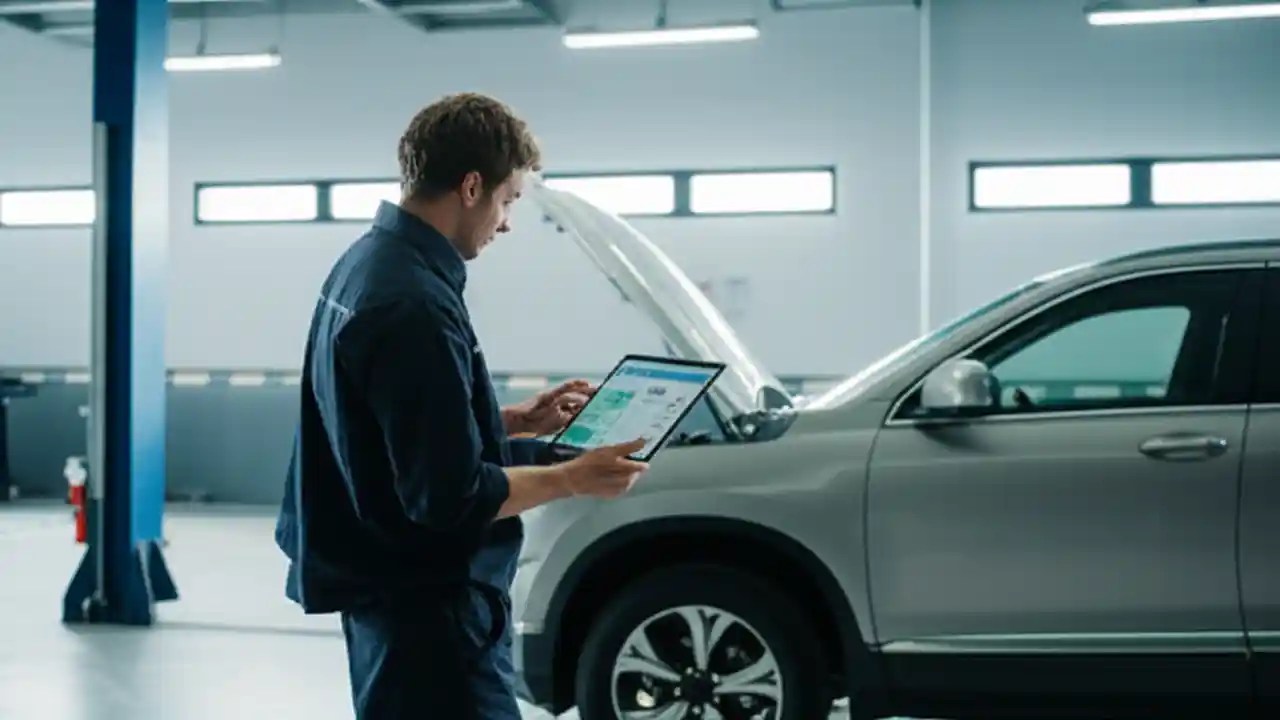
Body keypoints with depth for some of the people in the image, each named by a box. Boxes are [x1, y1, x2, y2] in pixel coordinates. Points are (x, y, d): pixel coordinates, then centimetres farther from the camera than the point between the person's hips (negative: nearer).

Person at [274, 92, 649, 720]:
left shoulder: (367, 264, 8)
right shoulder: (414, 305, -24)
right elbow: (451, 496, -24)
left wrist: (518, 421, 15)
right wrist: (570, 478, -13)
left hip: (388, 590, 11)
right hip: (428, 603, -11)